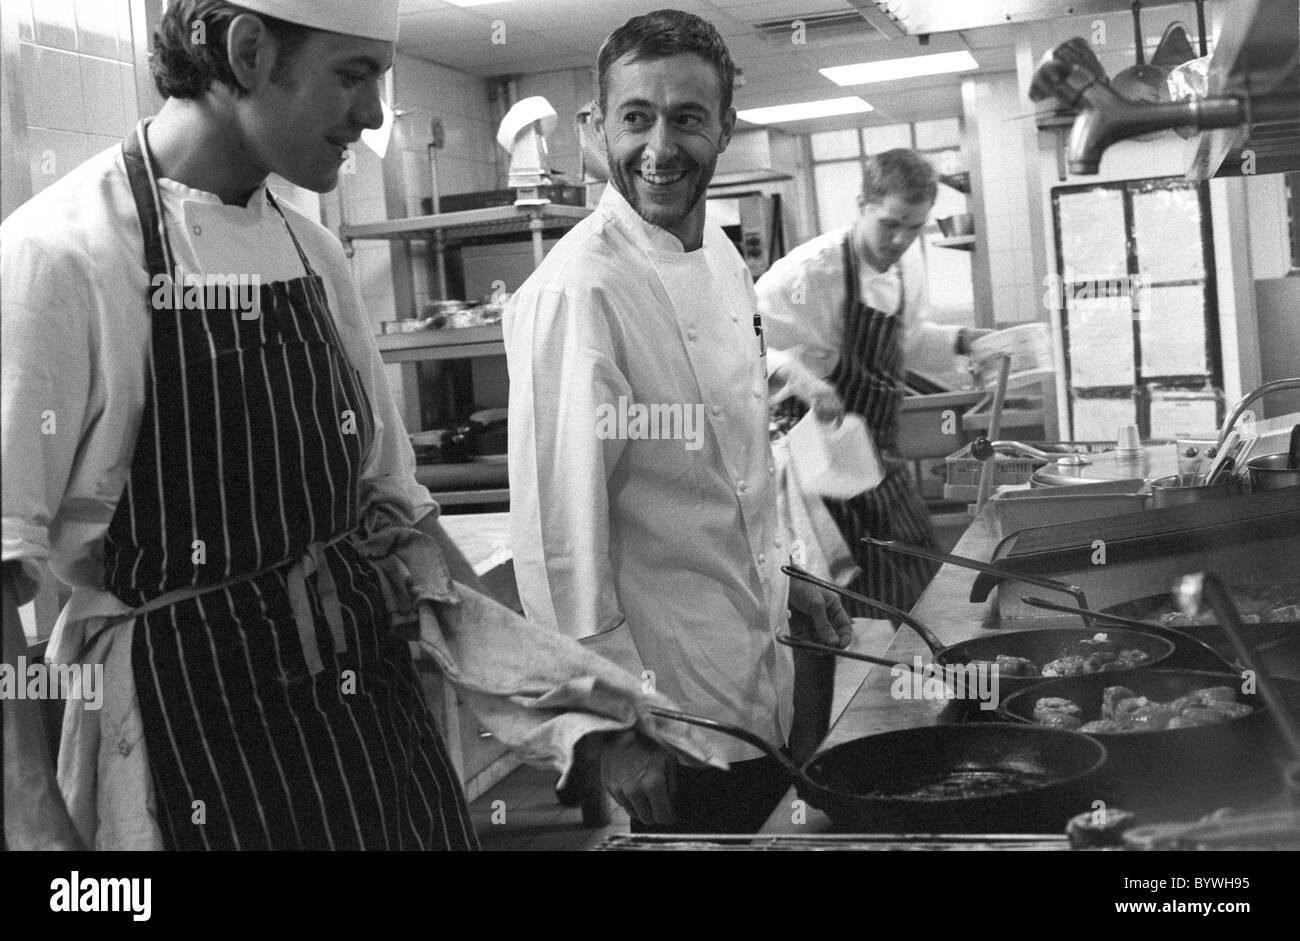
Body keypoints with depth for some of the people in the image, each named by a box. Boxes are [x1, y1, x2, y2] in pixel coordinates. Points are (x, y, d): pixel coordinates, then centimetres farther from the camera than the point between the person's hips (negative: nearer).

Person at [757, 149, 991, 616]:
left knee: (920, 585, 14)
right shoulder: (811, 270, -22)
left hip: (881, 451, 8)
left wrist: (961, 340, 5)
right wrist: (794, 374, -41)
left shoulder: (908, 261, 2)